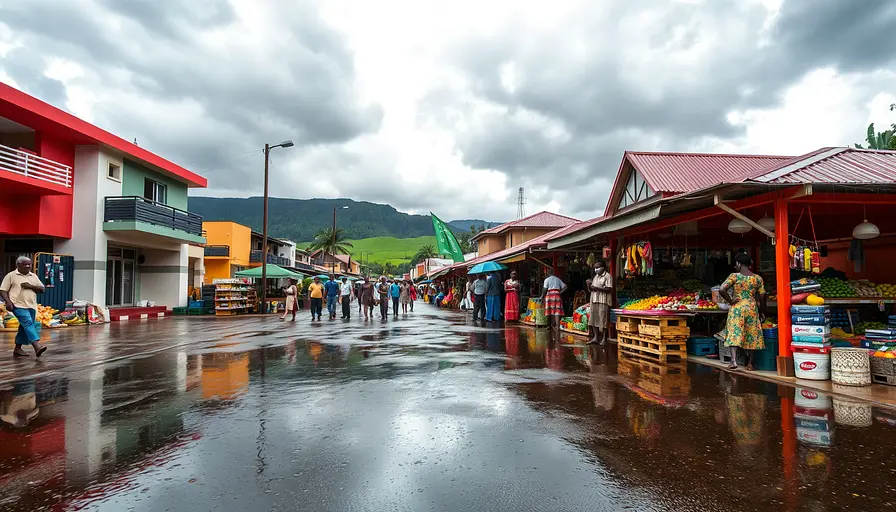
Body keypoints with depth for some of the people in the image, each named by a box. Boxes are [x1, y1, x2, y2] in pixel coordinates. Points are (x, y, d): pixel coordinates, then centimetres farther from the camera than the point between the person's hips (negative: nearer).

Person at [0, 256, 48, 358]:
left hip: (31, 306, 6)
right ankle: (37, 346, -32)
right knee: (28, 323, -21)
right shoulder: (11, 275, 3)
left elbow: (42, 289, 12)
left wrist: (31, 286, -5)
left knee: (24, 327, 9)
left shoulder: (34, 276, 16)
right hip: (18, 305, -6)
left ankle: (18, 349, 20)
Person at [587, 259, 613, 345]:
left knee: (603, 320, -6)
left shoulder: (607, 276, -5)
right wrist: (589, 285, 3)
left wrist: (597, 288, -19)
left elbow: (609, 289, -15)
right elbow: (591, 289, 24)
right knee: (594, 319, 5)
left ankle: (604, 338, -1)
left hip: (603, 301, -8)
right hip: (594, 300, 8)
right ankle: (595, 338, 8)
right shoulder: (596, 277, 20)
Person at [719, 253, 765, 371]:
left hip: (737, 308, -3)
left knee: (734, 333, -1)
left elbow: (721, 290, -16)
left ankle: (734, 360, -15)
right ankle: (750, 363, 13)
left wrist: (730, 300, -4)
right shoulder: (757, 278, 3)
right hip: (752, 308, 3)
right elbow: (761, 297, 4)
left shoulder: (734, 276, -6)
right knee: (752, 335, 9)